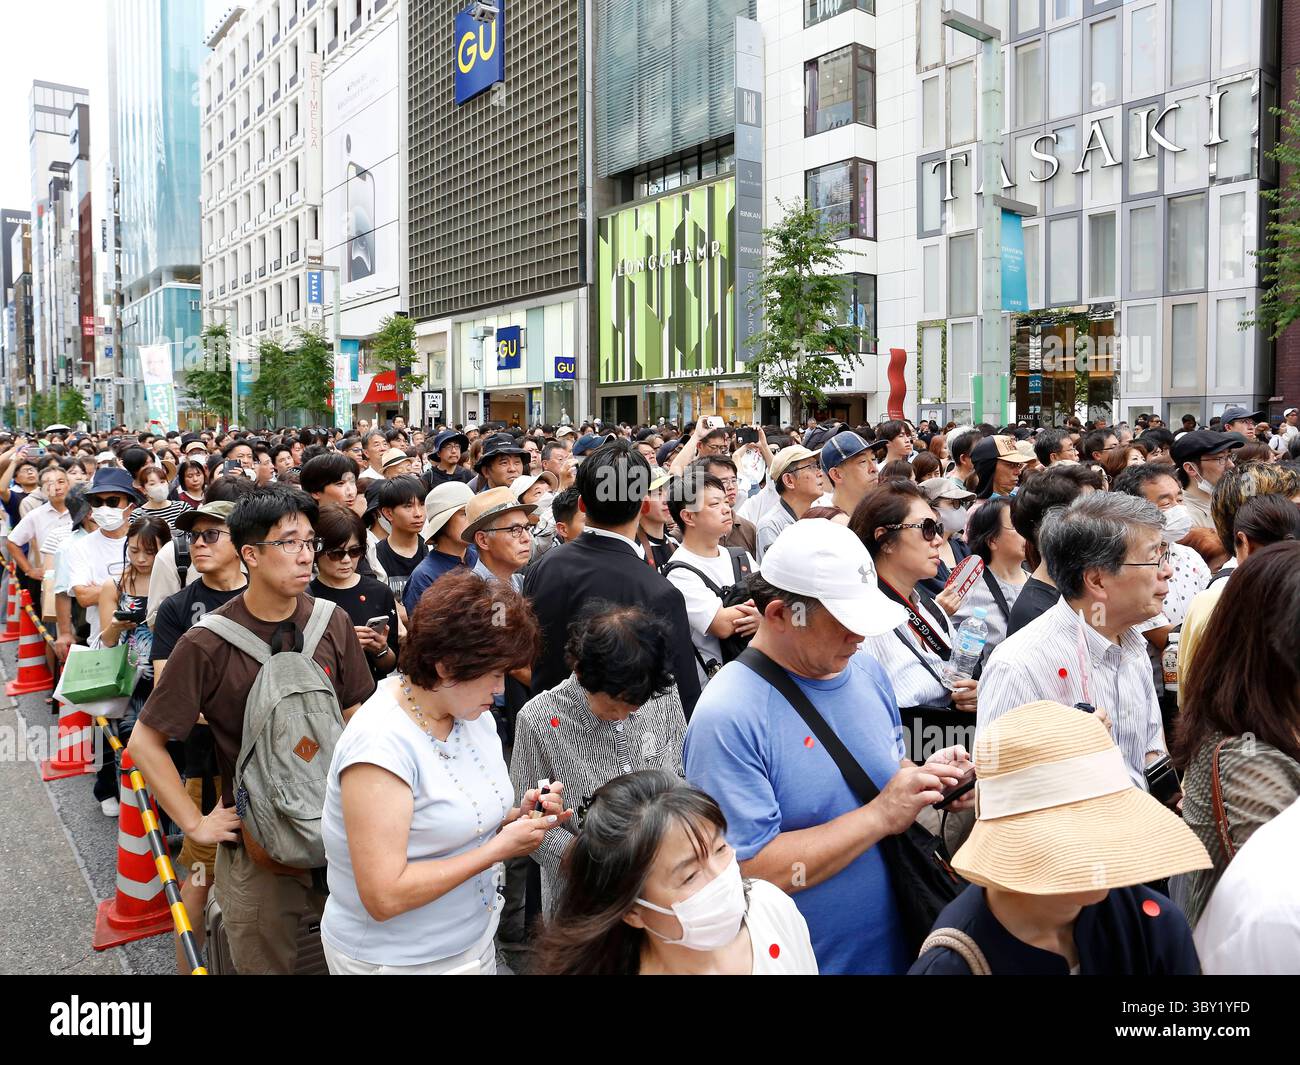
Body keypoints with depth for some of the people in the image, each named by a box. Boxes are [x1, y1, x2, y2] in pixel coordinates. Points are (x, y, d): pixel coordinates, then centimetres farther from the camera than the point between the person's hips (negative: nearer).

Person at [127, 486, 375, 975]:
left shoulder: (332, 623, -5)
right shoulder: (208, 643, -14)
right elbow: (145, 742, -7)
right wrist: (195, 823, -10)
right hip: (257, 842, -2)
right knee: (263, 962, 15)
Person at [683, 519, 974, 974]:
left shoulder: (868, 672, -2)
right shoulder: (727, 717, -24)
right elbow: (749, 872, -26)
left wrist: (925, 779, -9)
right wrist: (880, 816, -25)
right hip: (811, 960, -6)